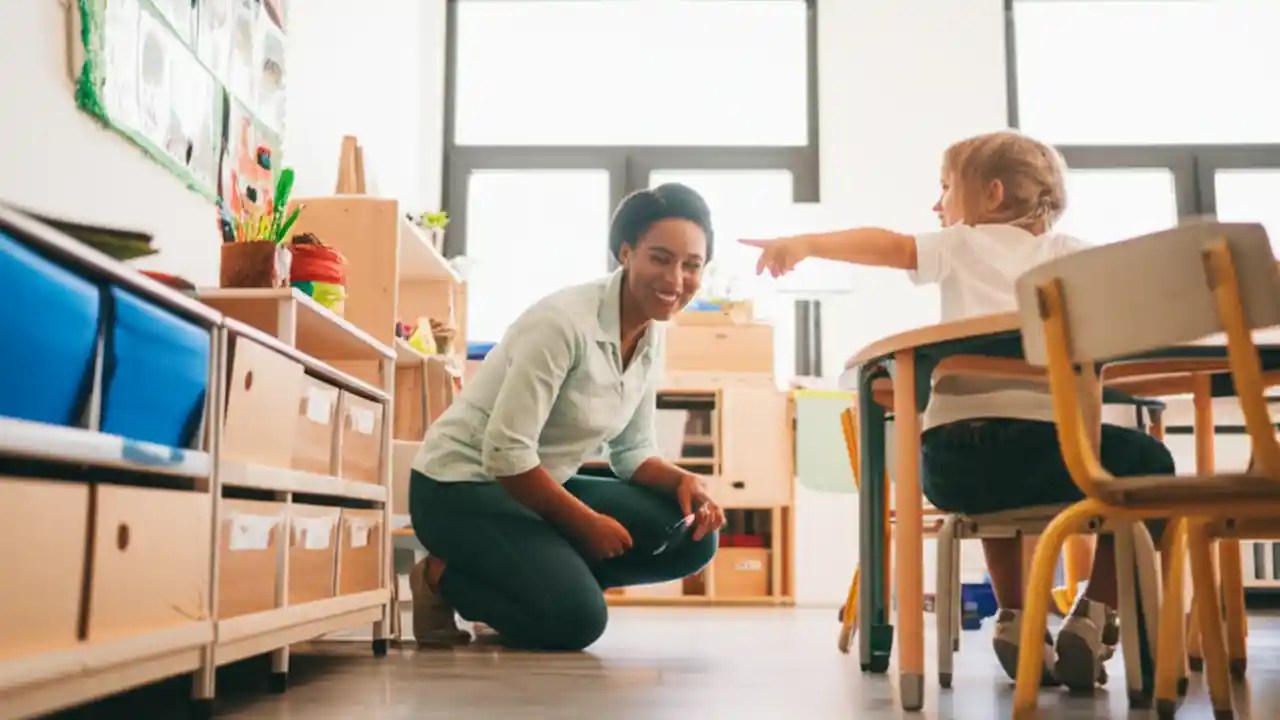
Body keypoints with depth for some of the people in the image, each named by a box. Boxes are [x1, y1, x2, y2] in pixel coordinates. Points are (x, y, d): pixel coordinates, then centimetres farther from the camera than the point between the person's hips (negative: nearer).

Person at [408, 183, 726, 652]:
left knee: (691, 538, -7)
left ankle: (534, 580, 7)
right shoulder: (564, 322, -25)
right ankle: (443, 579, 1)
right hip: (463, 486, -8)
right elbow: (506, 454, -26)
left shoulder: (652, 337, 1)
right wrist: (587, 523, -18)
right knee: (575, 618, -25)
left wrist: (683, 482, -13)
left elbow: (633, 451, 7)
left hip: (539, 487, 8)